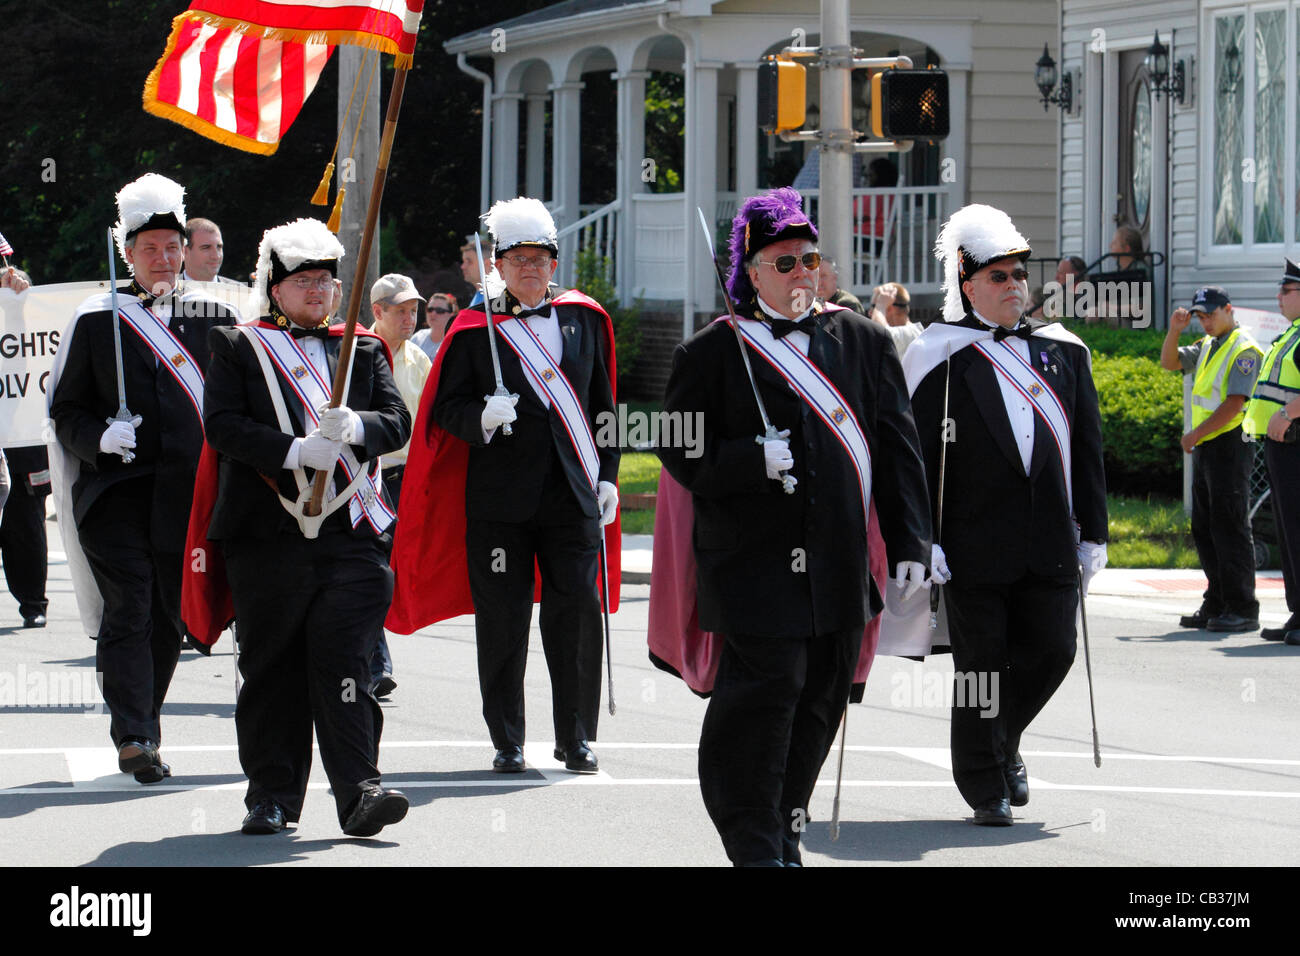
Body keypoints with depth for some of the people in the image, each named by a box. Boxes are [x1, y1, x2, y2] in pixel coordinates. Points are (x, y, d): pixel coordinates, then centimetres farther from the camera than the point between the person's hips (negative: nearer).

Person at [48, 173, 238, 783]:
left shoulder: (215, 316, 9)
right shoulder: (96, 320, 5)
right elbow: (66, 408, 7)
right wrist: (99, 436, -13)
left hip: (190, 495, 2)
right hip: (115, 491, -2)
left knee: (170, 612, 6)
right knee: (128, 608, -11)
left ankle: (141, 726, 20)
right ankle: (134, 734, -17)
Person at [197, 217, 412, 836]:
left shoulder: (363, 350, 16)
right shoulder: (238, 348, 8)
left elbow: (397, 423, 7)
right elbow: (222, 424, -5)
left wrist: (355, 427, -16)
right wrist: (296, 451, -17)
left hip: (351, 535, 1)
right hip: (267, 531, -1)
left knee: (344, 662, -8)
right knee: (272, 668, 4)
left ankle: (359, 791, -13)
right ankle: (273, 795, 12)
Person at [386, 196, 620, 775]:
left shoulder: (584, 320, 10)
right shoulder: (474, 330, 2)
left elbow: (603, 406, 16)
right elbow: (446, 408, 0)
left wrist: (607, 477, 11)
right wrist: (483, 418, -20)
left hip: (573, 494, 2)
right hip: (499, 499, -2)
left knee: (577, 614, -2)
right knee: (502, 621, 1)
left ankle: (576, 738, 8)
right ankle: (507, 742, 10)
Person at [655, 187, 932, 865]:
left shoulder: (863, 342, 11)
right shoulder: (713, 353, 0)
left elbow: (897, 448, 10)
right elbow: (682, 452, -2)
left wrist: (910, 543, 3)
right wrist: (753, 462, -19)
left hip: (839, 562, 5)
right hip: (754, 563, -4)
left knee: (820, 699, 9)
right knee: (765, 689, -10)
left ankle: (784, 833, 22)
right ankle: (755, 842, -1)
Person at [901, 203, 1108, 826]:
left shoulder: (1063, 353, 11)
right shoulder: (940, 359, -2)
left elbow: (1086, 449, 13)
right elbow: (918, 457, -5)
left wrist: (1093, 534, 9)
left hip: (1049, 543, 4)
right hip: (974, 545, -4)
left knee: (1052, 651, 4)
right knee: (980, 662, 1)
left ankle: (1002, 739, 31)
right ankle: (986, 786, 11)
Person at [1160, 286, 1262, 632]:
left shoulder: (1244, 350, -11)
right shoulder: (1207, 347, 18)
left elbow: (1235, 403, -17)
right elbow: (1169, 363, 23)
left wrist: (1196, 434, -15)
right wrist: (1174, 331, 6)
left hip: (1230, 445, -9)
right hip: (1205, 448, 9)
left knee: (1229, 528, -10)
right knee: (1204, 529, 10)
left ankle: (1242, 610, -9)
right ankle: (1217, 604, 16)